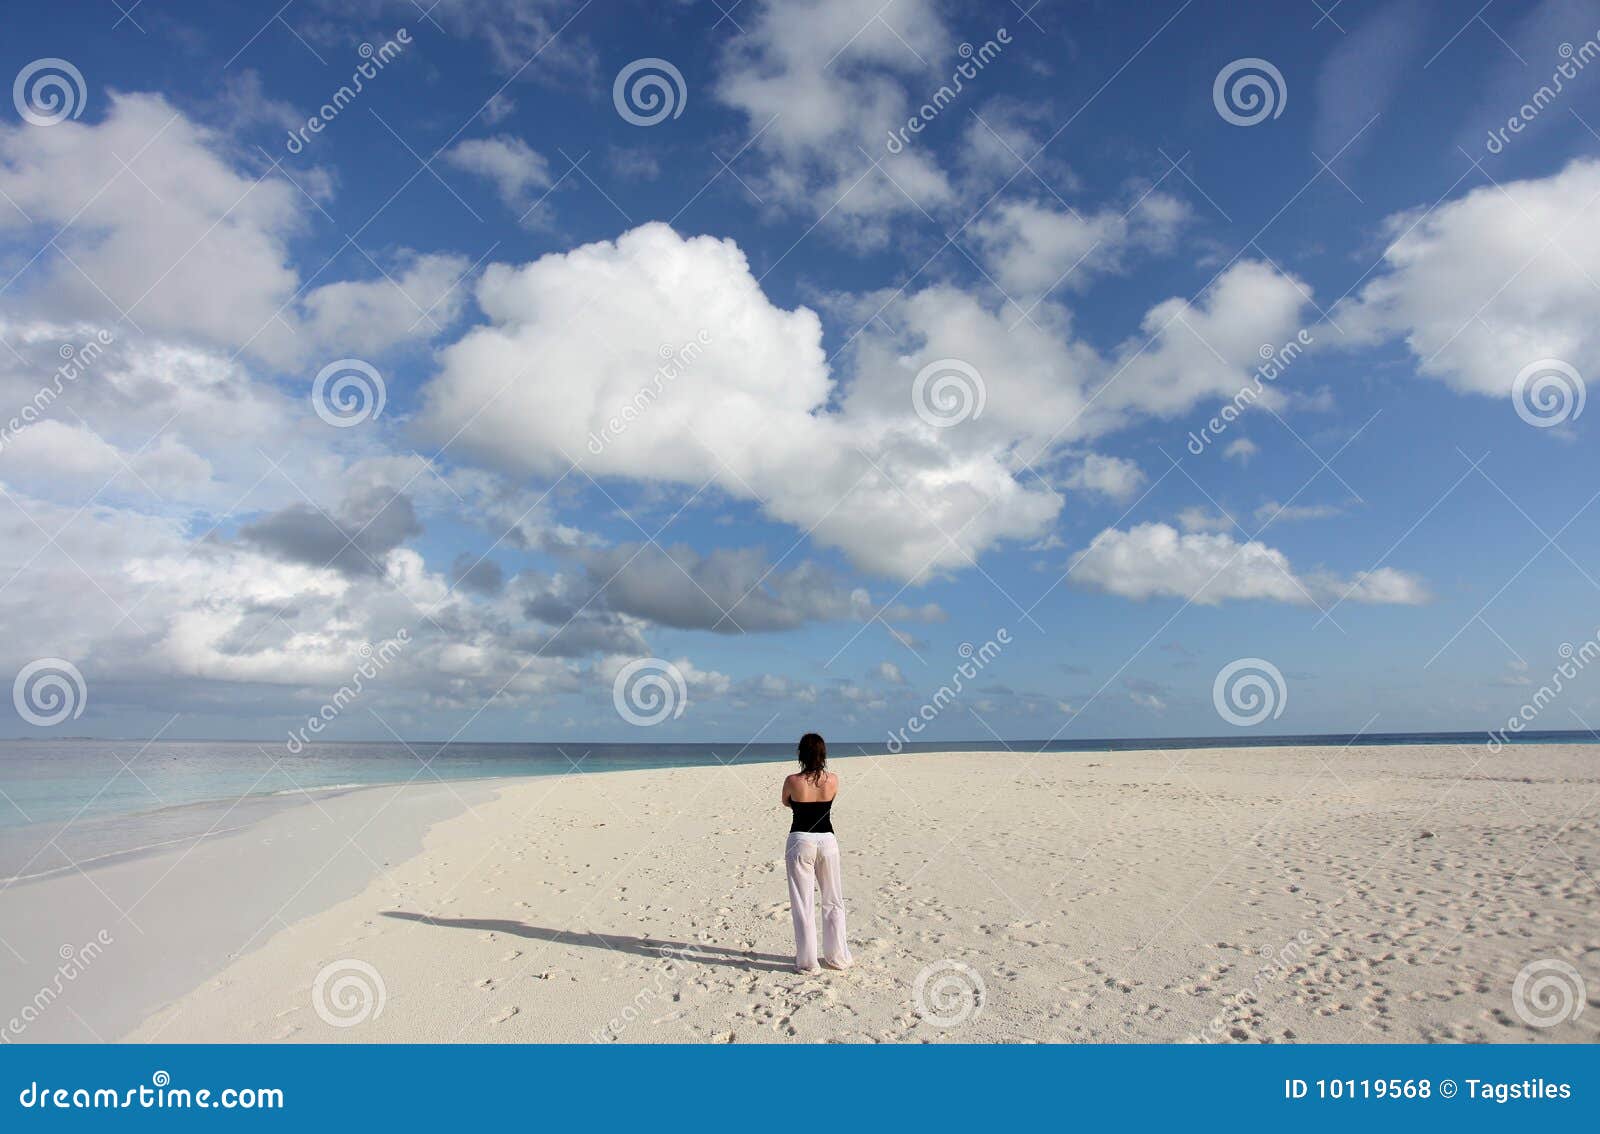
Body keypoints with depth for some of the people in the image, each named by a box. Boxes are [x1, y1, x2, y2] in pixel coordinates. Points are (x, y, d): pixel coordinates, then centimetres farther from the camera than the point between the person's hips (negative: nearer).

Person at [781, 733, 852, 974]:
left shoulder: (792, 781, -12)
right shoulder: (833, 780, -5)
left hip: (801, 841, -2)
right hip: (827, 840, 2)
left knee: (802, 904, 7)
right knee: (833, 902, 15)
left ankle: (807, 962, 11)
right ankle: (837, 957, 22)